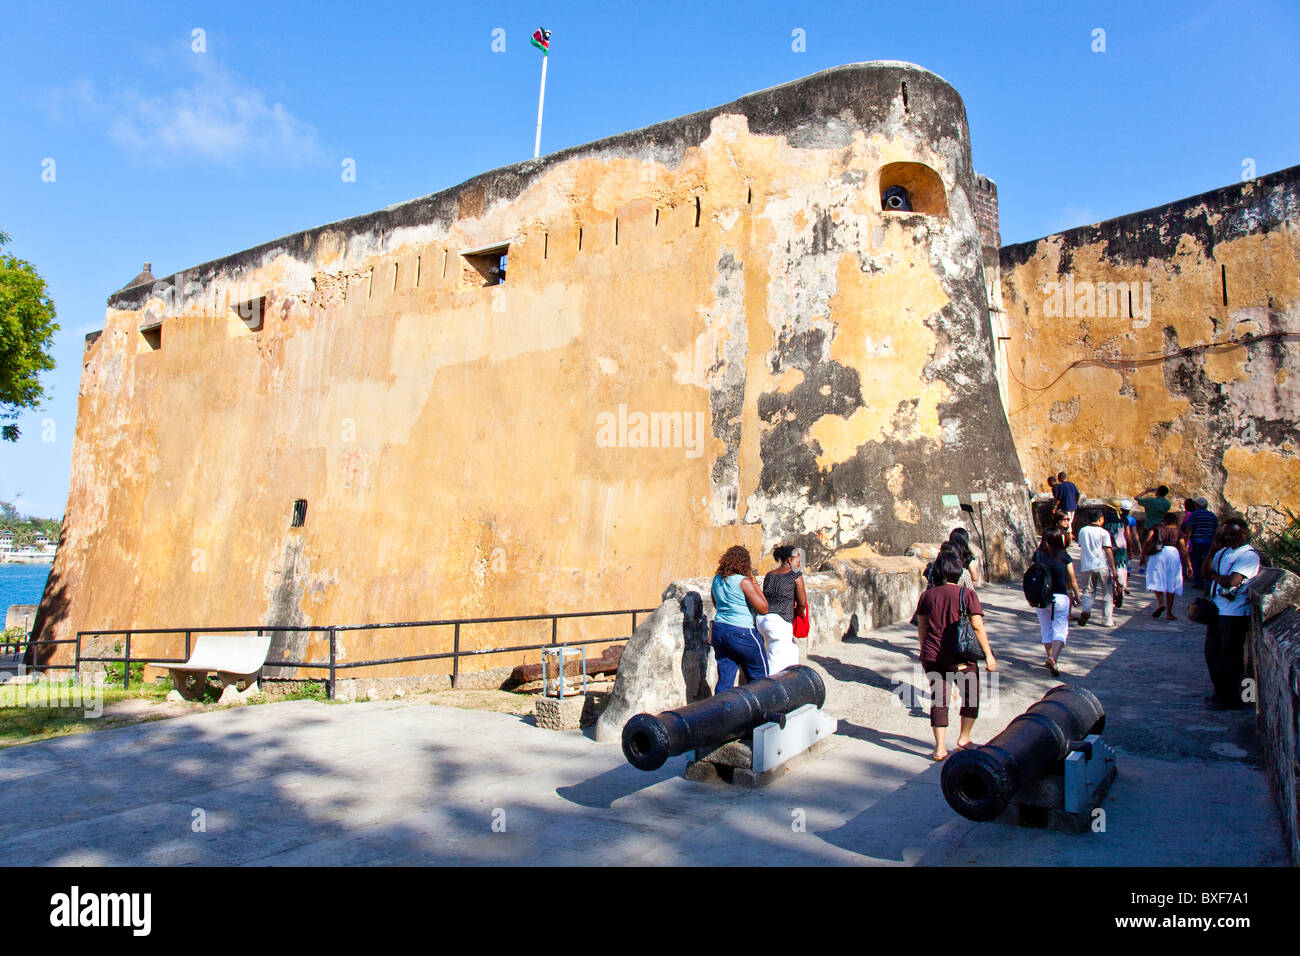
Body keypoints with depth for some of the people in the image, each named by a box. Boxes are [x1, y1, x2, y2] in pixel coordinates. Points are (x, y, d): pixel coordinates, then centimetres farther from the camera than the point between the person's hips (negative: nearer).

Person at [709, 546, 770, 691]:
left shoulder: (717, 580, 5)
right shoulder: (743, 581, -15)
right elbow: (763, 608, -14)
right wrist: (754, 582, -7)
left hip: (719, 630, 7)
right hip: (742, 633, -6)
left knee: (724, 680, 10)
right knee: (760, 679, 10)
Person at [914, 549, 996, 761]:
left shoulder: (927, 595, 3)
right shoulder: (967, 594, -7)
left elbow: (921, 628, 9)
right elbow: (978, 626, -10)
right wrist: (988, 654, -3)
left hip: (931, 656, 3)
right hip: (960, 657, -3)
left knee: (938, 699, 9)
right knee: (971, 695, 18)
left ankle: (940, 747, 8)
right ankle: (964, 739, 26)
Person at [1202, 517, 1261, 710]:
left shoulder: (1249, 555, -13)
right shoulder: (1223, 552, 12)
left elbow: (1231, 582, -22)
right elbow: (1205, 573, 6)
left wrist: (1214, 575, -4)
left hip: (1234, 614, -8)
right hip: (1217, 609, 8)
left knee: (1230, 657, 1)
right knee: (1212, 653, 14)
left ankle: (1231, 699, 12)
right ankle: (1220, 692, 27)